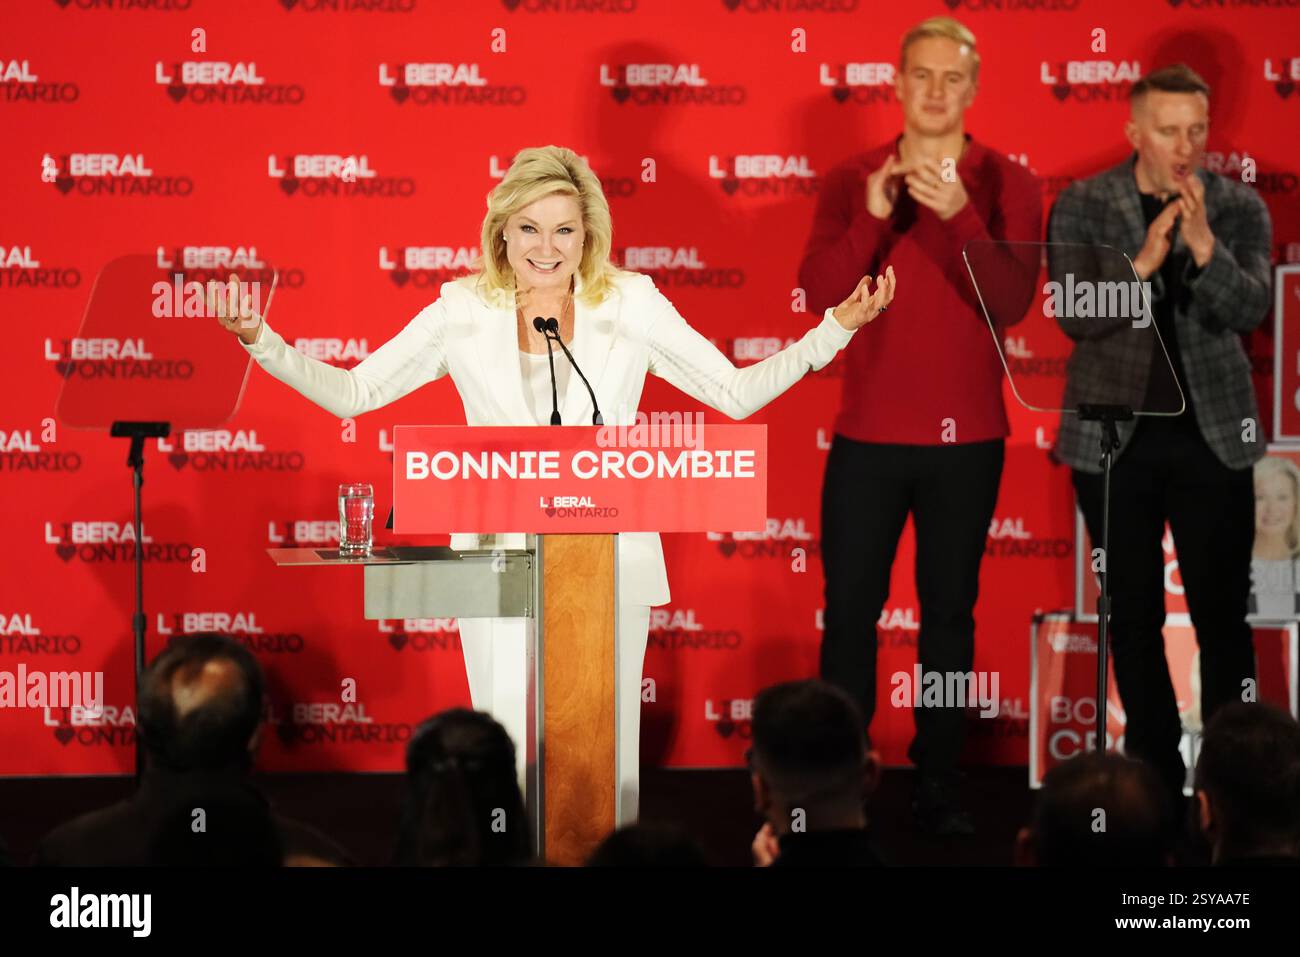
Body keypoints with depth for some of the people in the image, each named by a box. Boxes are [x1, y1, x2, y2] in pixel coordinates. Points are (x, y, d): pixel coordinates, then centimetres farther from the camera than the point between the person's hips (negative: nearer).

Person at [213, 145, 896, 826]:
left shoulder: (629, 305, 1)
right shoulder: (464, 311, 1)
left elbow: (738, 392, 5)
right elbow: (351, 392, 7)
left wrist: (836, 328, -4)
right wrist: (259, 341, -4)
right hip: (501, 559, 0)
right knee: (510, 755, -4)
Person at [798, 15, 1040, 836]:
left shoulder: (1008, 185, 0)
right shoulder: (853, 181, 3)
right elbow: (820, 293, -8)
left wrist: (960, 214, -24)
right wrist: (871, 218, -22)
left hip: (966, 437, -1)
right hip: (868, 435, 1)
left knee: (950, 613, 3)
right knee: (849, 609, 2)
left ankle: (941, 783, 9)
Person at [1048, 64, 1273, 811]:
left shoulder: (1240, 209, 0)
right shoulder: (1084, 206, -2)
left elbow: (1248, 310, -12)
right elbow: (1074, 316, -11)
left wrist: (1204, 245, -28)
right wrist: (1143, 263, -26)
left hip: (1213, 435, 0)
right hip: (1114, 437, 0)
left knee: (1222, 611, 0)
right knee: (1135, 614, 7)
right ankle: (1156, 770, 16)